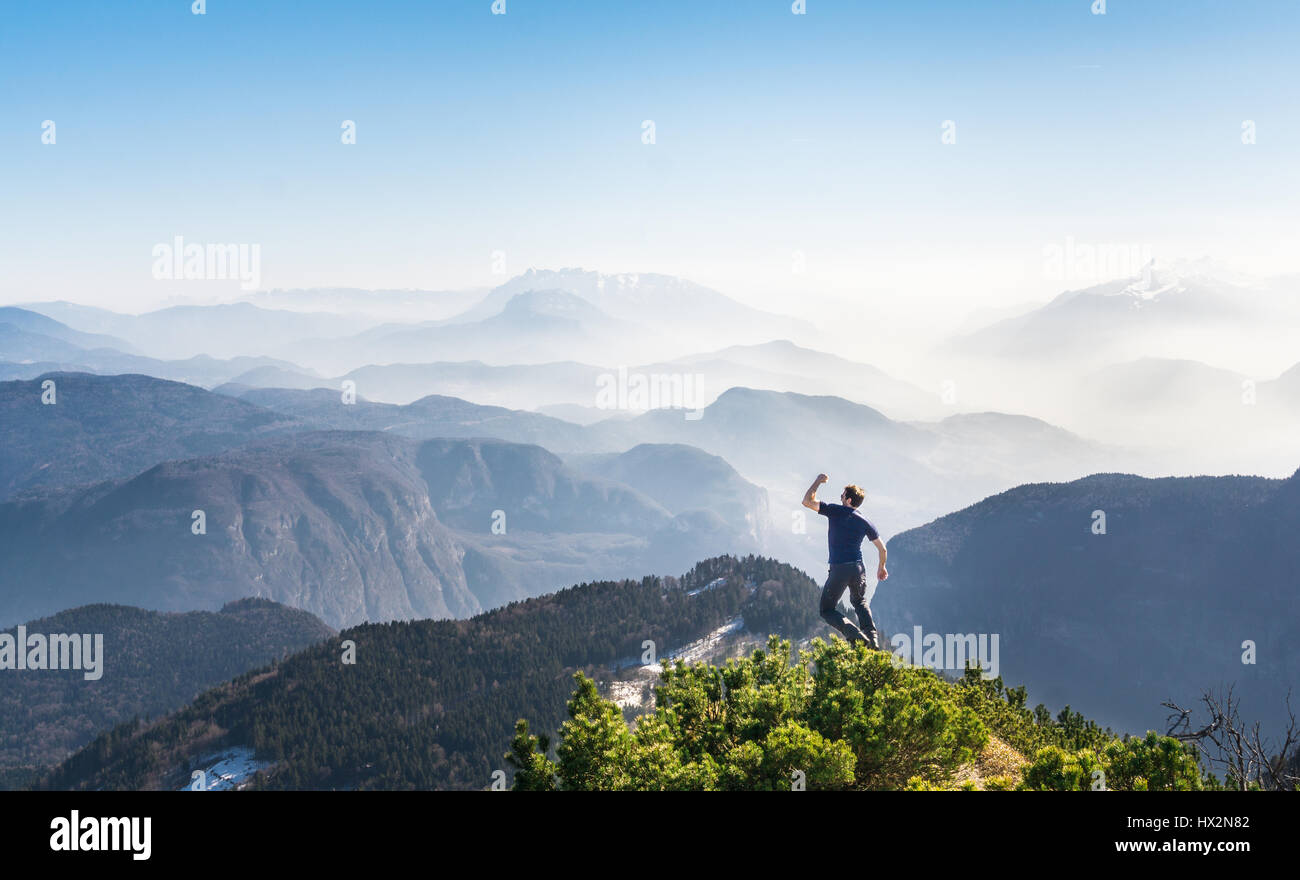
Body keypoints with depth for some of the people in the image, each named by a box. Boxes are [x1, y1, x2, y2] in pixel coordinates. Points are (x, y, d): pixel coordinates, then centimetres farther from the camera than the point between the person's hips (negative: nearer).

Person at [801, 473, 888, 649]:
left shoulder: (836, 511, -5)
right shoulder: (864, 521, 7)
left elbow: (807, 501, -2)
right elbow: (882, 548, 12)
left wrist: (818, 481, 11)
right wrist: (881, 566, 30)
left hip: (838, 569, -5)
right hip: (858, 568, 5)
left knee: (827, 610, 7)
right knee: (860, 602, 30)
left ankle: (855, 635, -15)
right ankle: (872, 639, 14)